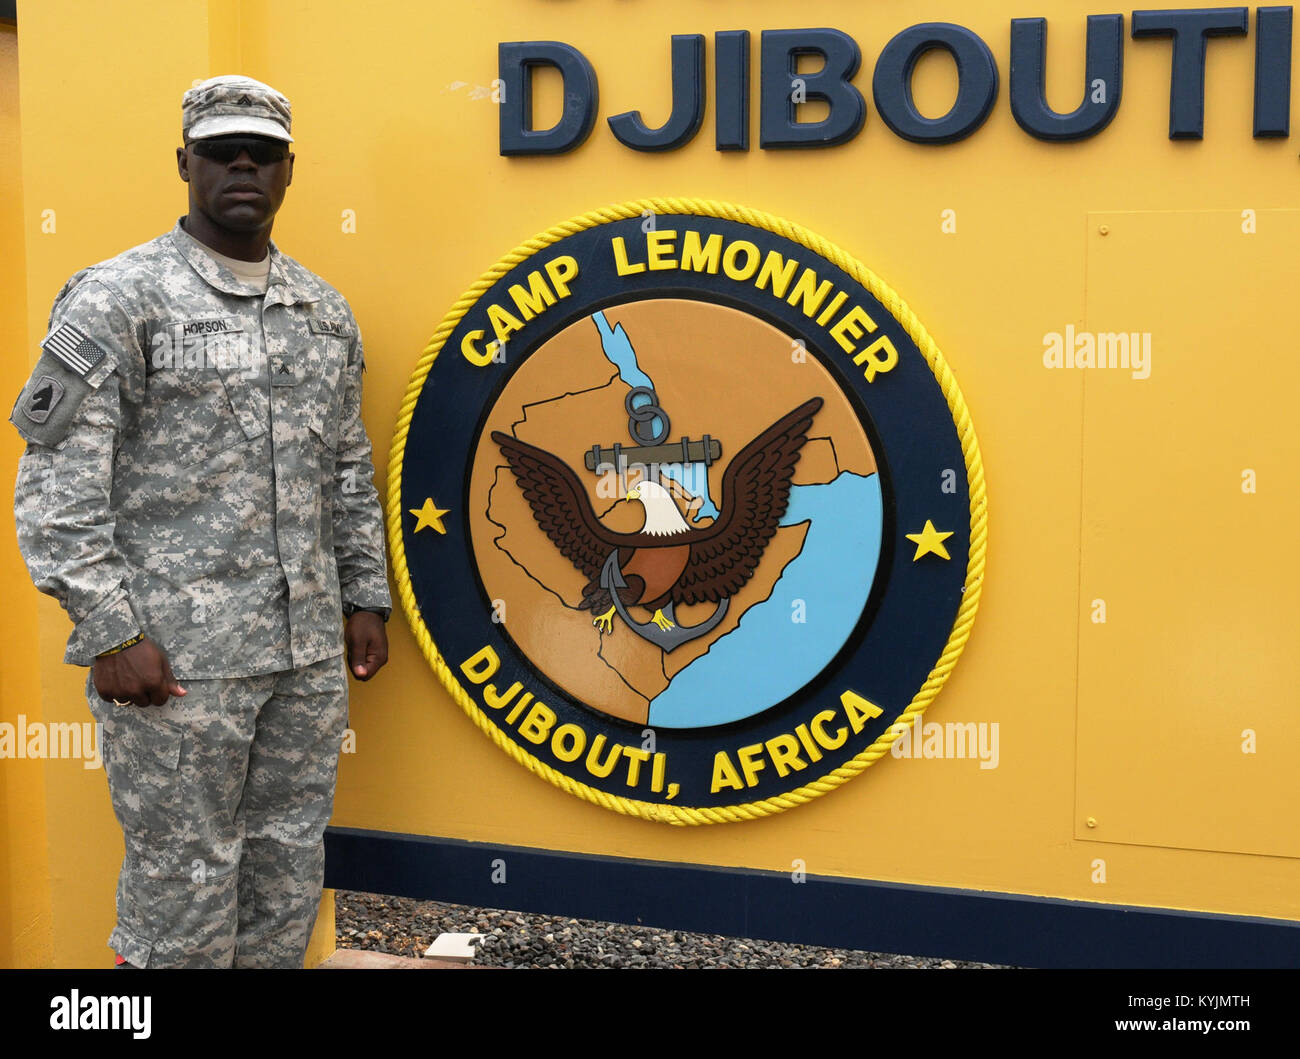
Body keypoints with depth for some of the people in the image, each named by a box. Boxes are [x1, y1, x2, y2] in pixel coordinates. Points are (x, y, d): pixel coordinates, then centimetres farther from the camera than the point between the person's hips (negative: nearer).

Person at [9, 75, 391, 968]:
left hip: (310, 654, 6)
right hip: (177, 657, -6)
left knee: (291, 863, 14)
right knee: (183, 878, 3)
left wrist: (366, 598, 15)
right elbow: (57, 483, -10)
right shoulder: (116, 300, -6)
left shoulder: (326, 313, 13)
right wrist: (108, 634, -14)